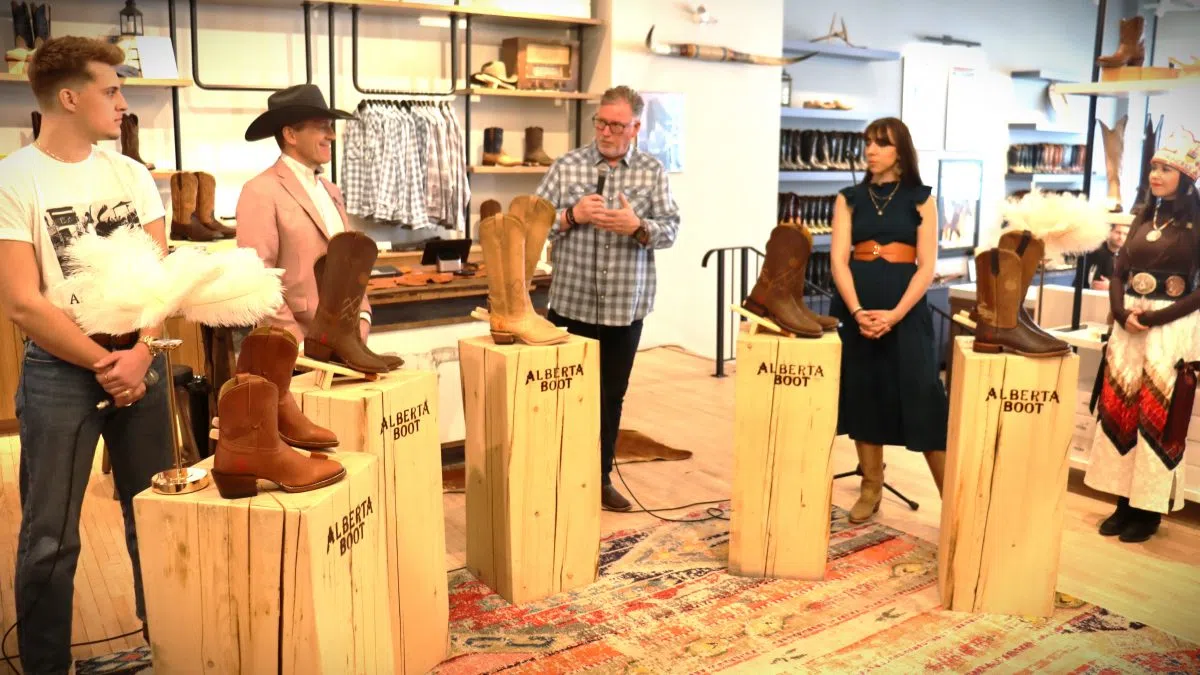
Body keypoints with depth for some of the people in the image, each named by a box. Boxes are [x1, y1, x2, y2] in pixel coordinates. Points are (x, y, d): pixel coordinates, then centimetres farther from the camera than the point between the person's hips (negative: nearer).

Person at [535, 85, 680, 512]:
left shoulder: (653, 172, 4)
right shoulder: (566, 166, 1)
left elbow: (670, 229, 0)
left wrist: (638, 226, -19)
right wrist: (572, 215, -17)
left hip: (626, 307, 1)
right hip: (571, 303, -1)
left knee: (611, 396, 13)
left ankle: (601, 478, 27)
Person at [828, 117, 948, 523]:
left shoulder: (920, 199, 4)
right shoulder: (849, 198, 8)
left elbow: (926, 266, -3)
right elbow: (838, 259, -2)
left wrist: (895, 314, -16)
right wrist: (857, 311, -16)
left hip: (905, 309, -2)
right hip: (856, 309, 2)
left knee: (921, 399, -5)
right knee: (863, 394, 7)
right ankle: (871, 489, 20)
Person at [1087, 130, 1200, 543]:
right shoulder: (1144, 217, 10)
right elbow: (1118, 272, 9)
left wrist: (1155, 318, -17)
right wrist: (1122, 313, -6)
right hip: (1128, 326, 6)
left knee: (1158, 416, 0)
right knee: (1120, 409, 6)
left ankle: (1150, 509, 11)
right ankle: (1125, 502, 16)